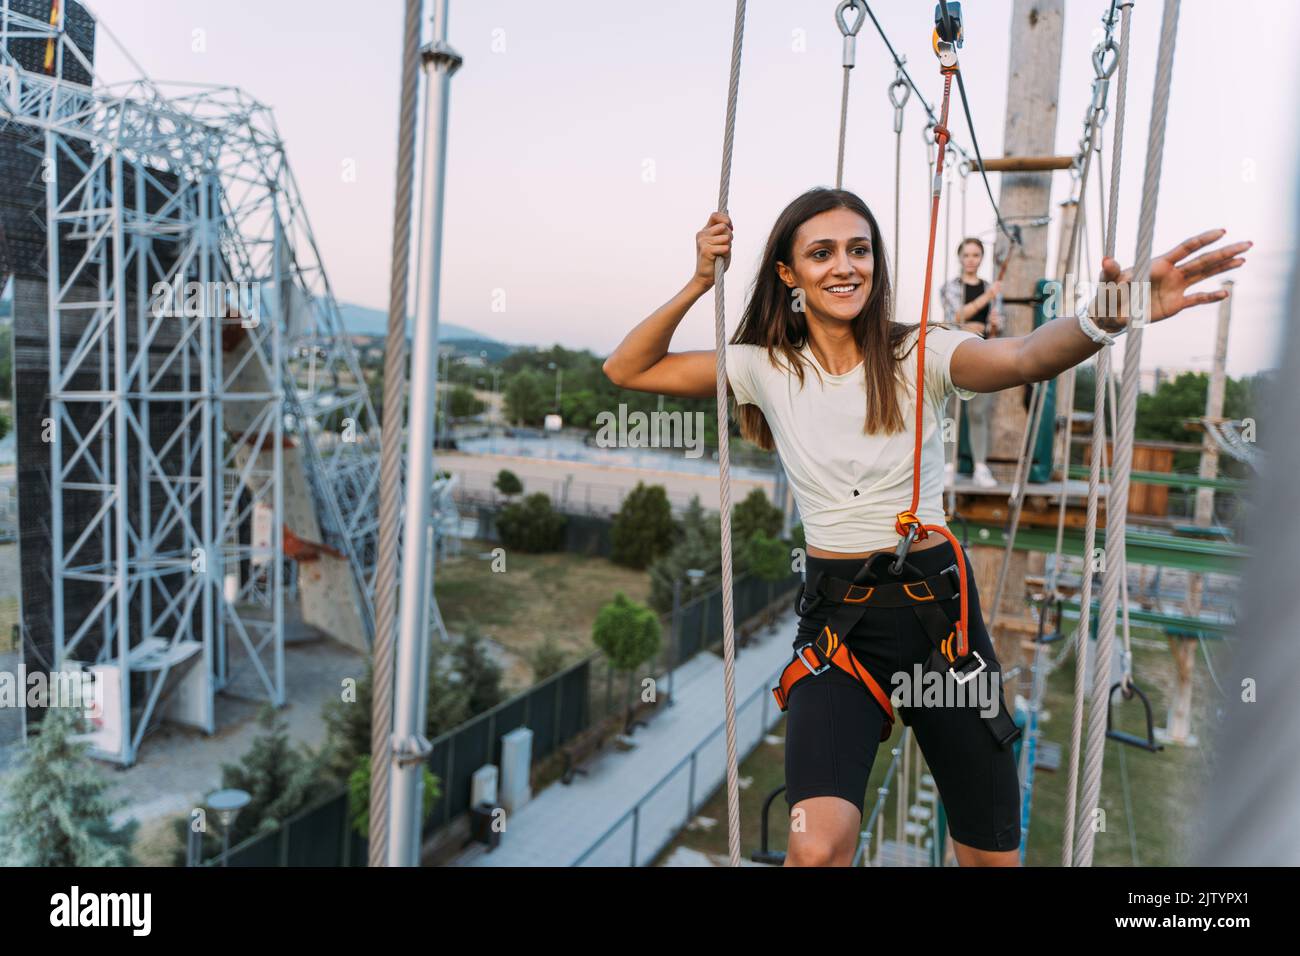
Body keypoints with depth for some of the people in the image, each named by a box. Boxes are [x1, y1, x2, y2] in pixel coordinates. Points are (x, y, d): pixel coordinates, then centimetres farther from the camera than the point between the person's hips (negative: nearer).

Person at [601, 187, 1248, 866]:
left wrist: (1105, 318, -45)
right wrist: (699, 284, -8)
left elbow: (1023, 358, -25)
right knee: (817, 849, -22)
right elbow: (627, 370, 2)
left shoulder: (919, 354, -4)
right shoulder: (766, 369, 0)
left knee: (994, 854, 12)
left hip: (940, 605, 1)